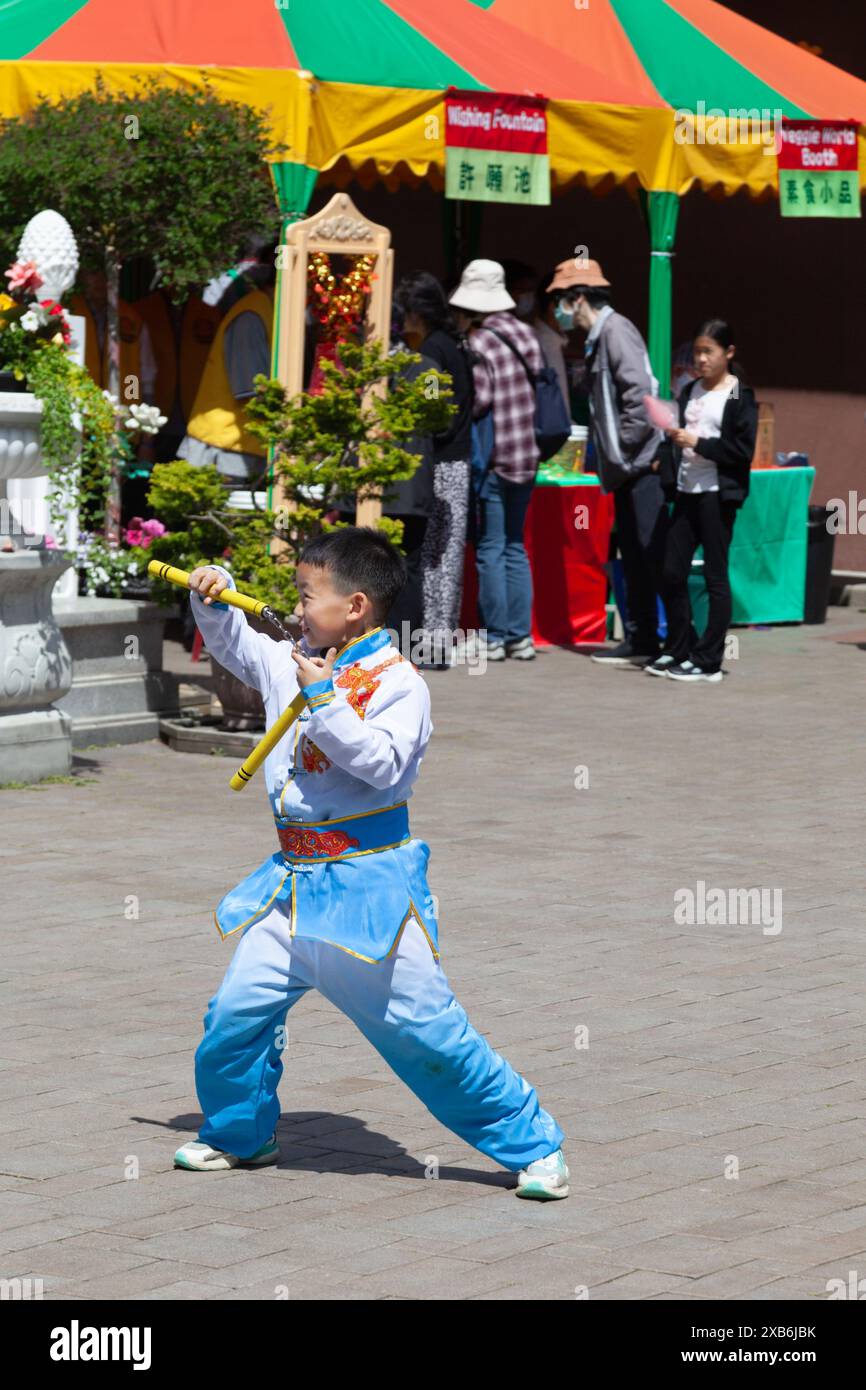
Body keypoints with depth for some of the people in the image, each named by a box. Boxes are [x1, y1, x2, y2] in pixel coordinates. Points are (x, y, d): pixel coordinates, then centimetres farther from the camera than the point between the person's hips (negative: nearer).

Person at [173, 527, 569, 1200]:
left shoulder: (398, 683, -11)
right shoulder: (296, 663, 9)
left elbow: (383, 764, -24)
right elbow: (234, 643, 26)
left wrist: (323, 698, -23)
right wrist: (215, 596, 7)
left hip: (369, 886, -7)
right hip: (296, 884, 7)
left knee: (426, 1030, -5)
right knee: (236, 1013, 3)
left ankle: (532, 1145, 6)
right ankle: (239, 1134, 28)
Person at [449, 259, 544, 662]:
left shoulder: (478, 344, -13)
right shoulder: (524, 335, 9)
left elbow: (477, 400, -19)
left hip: (493, 458, -7)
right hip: (527, 456, 7)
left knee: (491, 549, -1)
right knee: (514, 546, 13)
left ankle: (495, 637, 0)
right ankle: (520, 635, 12)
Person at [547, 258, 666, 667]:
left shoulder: (616, 331, -11)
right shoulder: (597, 337, 19)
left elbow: (640, 392, -21)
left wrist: (625, 446, -18)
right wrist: (605, 450, 14)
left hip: (641, 464, -10)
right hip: (625, 469, 10)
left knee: (656, 556, -11)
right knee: (634, 557, 12)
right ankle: (640, 641, 17)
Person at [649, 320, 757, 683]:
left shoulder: (740, 397, -4)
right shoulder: (690, 391, 15)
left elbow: (742, 450, -11)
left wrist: (698, 443, -16)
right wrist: (665, 461, 2)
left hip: (718, 494, -6)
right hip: (687, 491, 6)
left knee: (715, 576, -1)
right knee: (671, 574, 5)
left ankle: (708, 660, 3)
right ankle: (678, 650, 17)